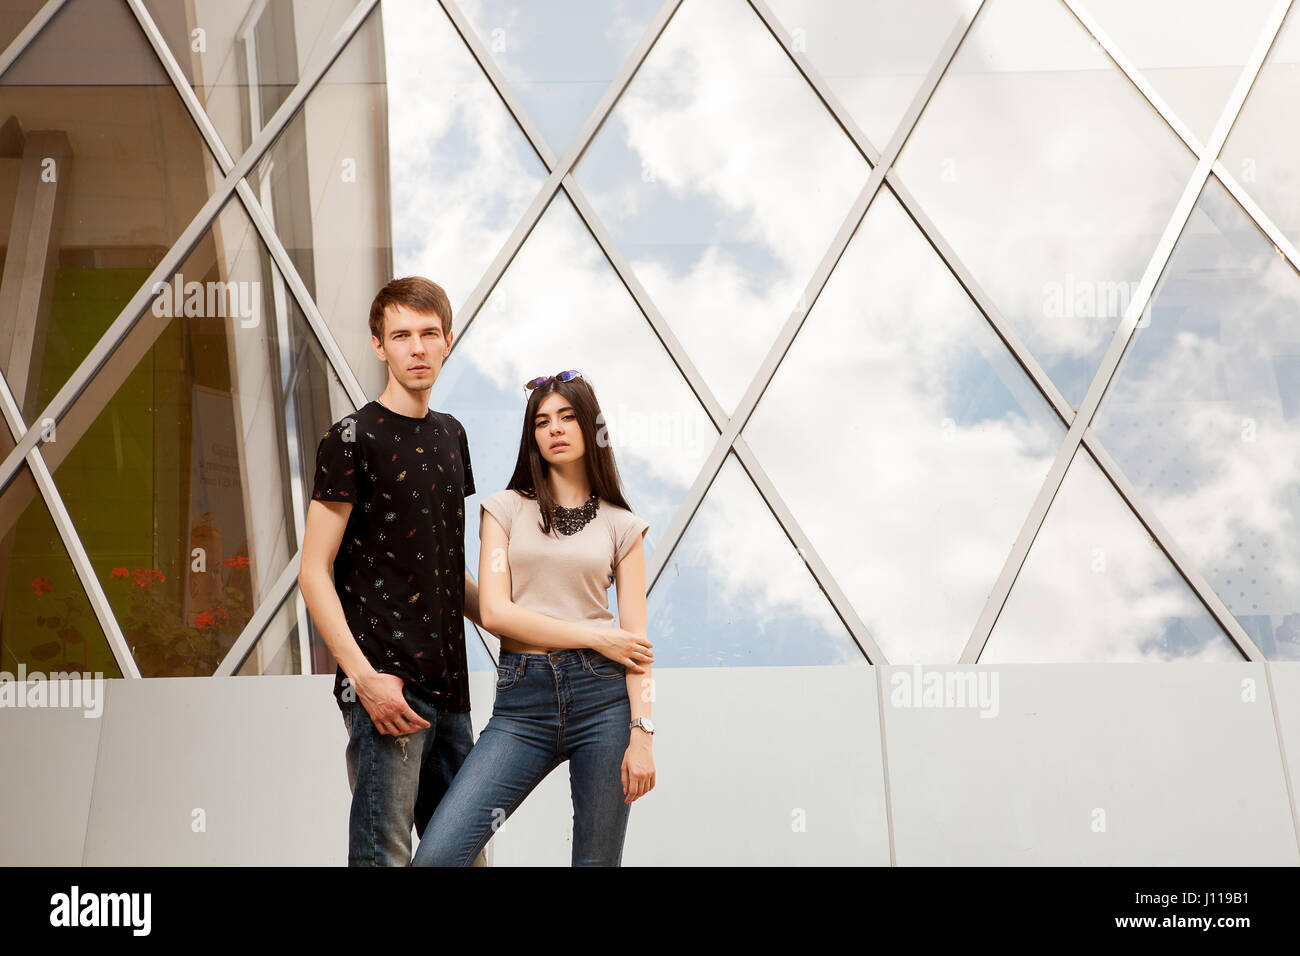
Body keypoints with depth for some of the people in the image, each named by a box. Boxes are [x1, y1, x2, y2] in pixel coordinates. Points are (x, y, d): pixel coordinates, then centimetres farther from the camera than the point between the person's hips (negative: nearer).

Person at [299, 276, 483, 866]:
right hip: (387, 685, -7)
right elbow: (314, 573, -10)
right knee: (383, 854, -3)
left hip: (449, 684, 7)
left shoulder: (450, 435, 14)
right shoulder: (353, 439, -7)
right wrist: (363, 677, -18)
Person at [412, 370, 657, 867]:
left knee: (597, 859, 5)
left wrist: (642, 732, -6)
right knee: (435, 856, -13)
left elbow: (635, 638, 5)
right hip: (522, 702, 0)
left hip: (602, 696, 0)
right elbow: (495, 612, -3)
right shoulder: (505, 509, 9)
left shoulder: (622, 525, 10)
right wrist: (596, 637, -7)